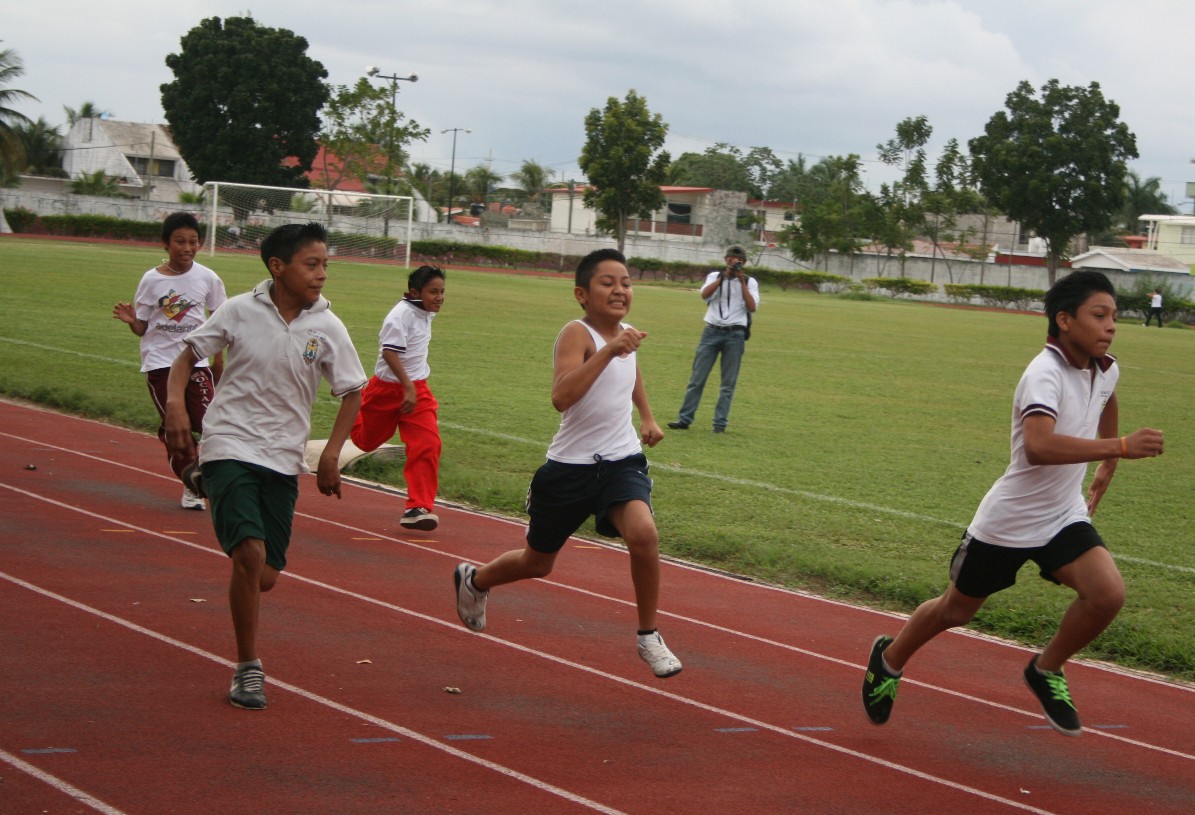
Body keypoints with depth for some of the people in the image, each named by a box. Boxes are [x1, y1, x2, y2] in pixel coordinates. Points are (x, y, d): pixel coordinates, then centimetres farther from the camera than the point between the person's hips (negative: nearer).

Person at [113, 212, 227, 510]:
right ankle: (190, 486, 13)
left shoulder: (207, 278, 0)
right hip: (159, 362, 0)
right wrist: (131, 320, -19)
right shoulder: (151, 280, -2)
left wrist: (218, 357, 13)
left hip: (196, 360, 0)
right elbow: (142, 328, 2)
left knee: (206, 423, -14)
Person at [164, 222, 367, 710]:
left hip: (283, 460, 3)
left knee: (266, 577, 5)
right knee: (250, 554, -21)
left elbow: (351, 393, 6)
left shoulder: (327, 328, -3)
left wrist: (331, 454, -2)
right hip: (230, 445, -3)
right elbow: (189, 353, 5)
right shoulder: (241, 311, -6)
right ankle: (247, 668, -6)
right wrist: (176, 401, -11)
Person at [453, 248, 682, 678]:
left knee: (643, 533, -25)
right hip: (570, 467, -4)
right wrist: (609, 351, -43)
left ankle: (649, 637, -8)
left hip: (621, 461, 4)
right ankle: (475, 580, 47)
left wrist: (648, 417, 22)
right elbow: (561, 396, -38)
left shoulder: (625, 334, 5)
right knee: (537, 563, 14)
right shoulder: (577, 334, -18)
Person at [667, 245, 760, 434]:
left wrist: (742, 281, -9)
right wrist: (724, 276, -13)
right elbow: (704, 294, -8)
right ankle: (685, 419, 2)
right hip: (712, 331, 1)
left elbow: (752, 307, -7)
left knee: (728, 383, 1)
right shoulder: (714, 276, 10)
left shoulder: (749, 282, 7)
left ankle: (720, 423, 6)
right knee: (697, 378, -1)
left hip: (735, 335, -1)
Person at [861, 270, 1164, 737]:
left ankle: (1047, 670, 6)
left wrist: (1102, 478, 25)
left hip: (1064, 518, 6)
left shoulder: (1105, 372, -1)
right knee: (956, 611, 13)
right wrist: (1120, 447, -47)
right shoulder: (1045, 375, -26)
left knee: (1108, 594, -19)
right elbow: (1038, 446, -45)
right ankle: (889, 660, 43)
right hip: (1008, 521, -6)